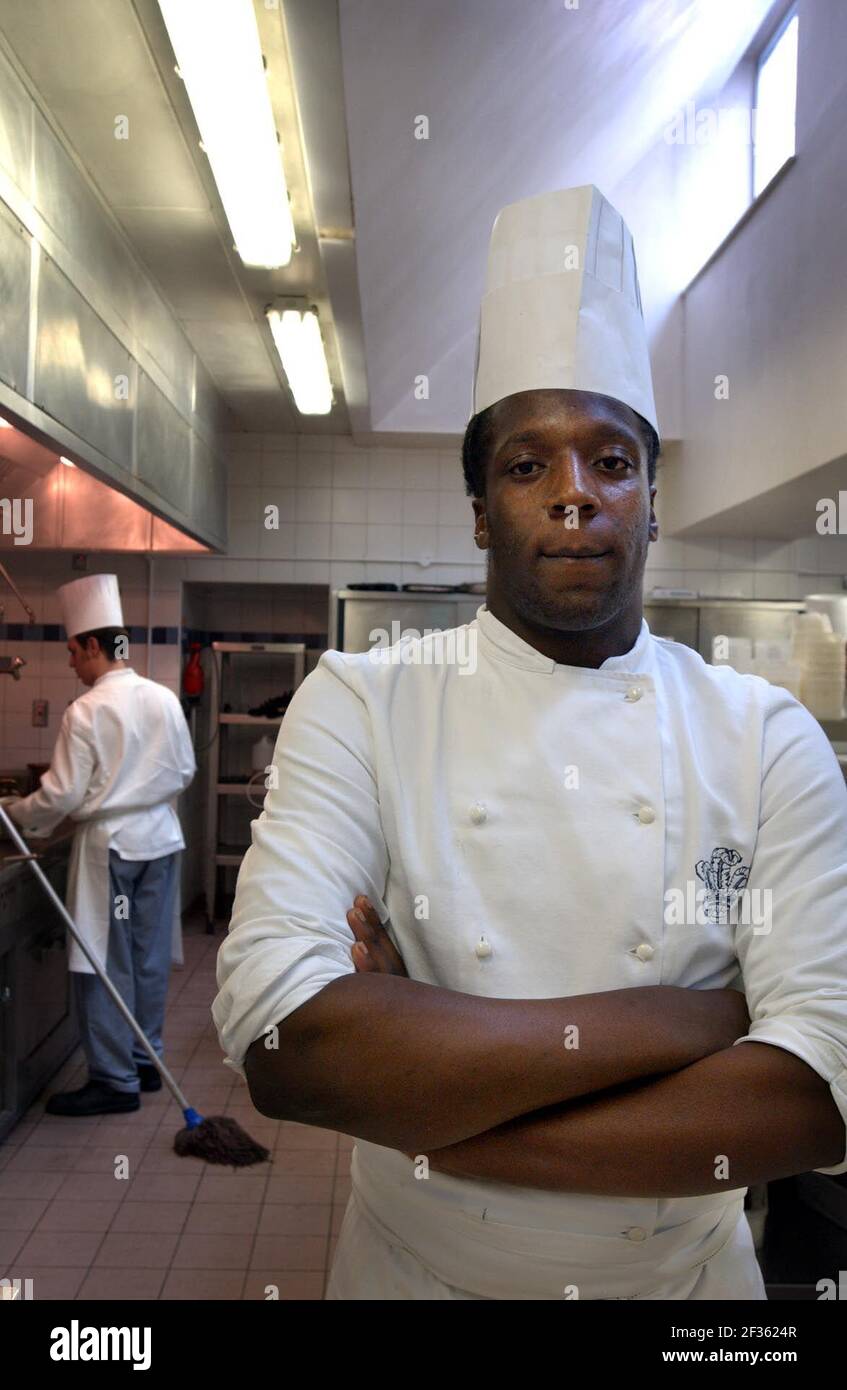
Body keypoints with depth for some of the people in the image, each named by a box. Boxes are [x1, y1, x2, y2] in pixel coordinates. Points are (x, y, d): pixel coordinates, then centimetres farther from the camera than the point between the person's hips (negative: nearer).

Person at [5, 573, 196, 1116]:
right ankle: (146, 1063, 27)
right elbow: (185, 772, 9)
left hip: (110, 844, -6)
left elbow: (64, 795, -12)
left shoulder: (86, 711, -15)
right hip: (161, 837, 6)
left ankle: (116, 1080, 12)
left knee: (105, 965, 4)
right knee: (149, 958, 14)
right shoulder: (165, 699, 2)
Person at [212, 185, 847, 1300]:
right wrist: (680, 1022, -26)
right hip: (415, 1270, -1)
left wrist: (426, 1112, -26)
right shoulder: (359, 705, -16)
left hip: (686, 1273, 2)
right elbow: (280, 1040, -28)